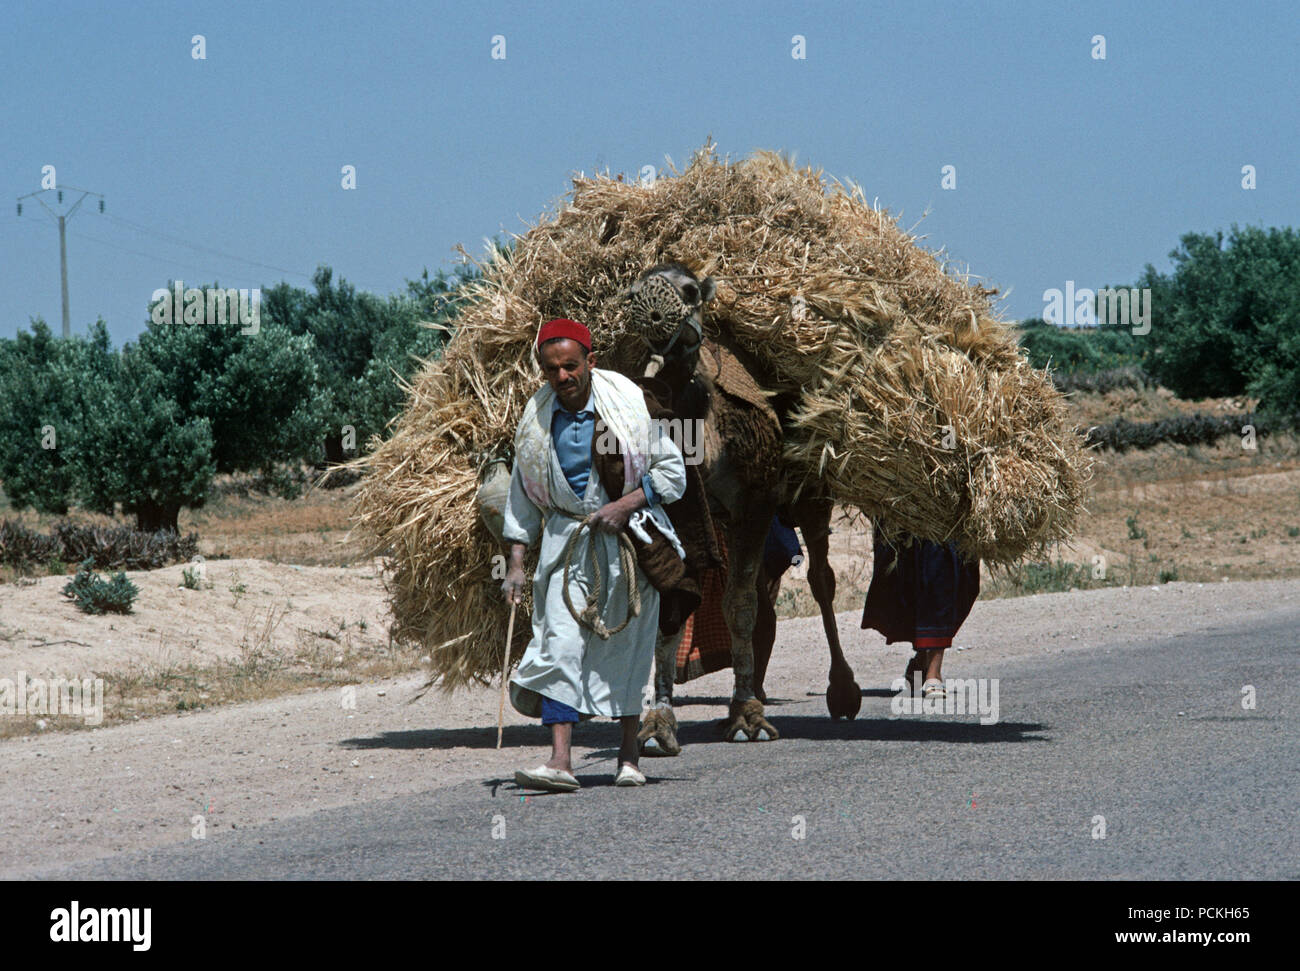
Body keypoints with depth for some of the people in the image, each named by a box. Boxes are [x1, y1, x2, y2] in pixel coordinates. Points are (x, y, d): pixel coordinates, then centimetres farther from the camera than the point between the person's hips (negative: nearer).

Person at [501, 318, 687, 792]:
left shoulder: (628, 404, -8)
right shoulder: (537, 418, 1)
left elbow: (673, 470, -1)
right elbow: (522, 498, 10)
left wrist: (624, 505, -15)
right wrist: (516, 564, 5)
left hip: (628, 538, -1)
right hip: (567, 539, 2)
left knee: (626, 645, 2)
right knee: (561, 644, -13)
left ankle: (629, 757, 17)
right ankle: (561, 761, -20)